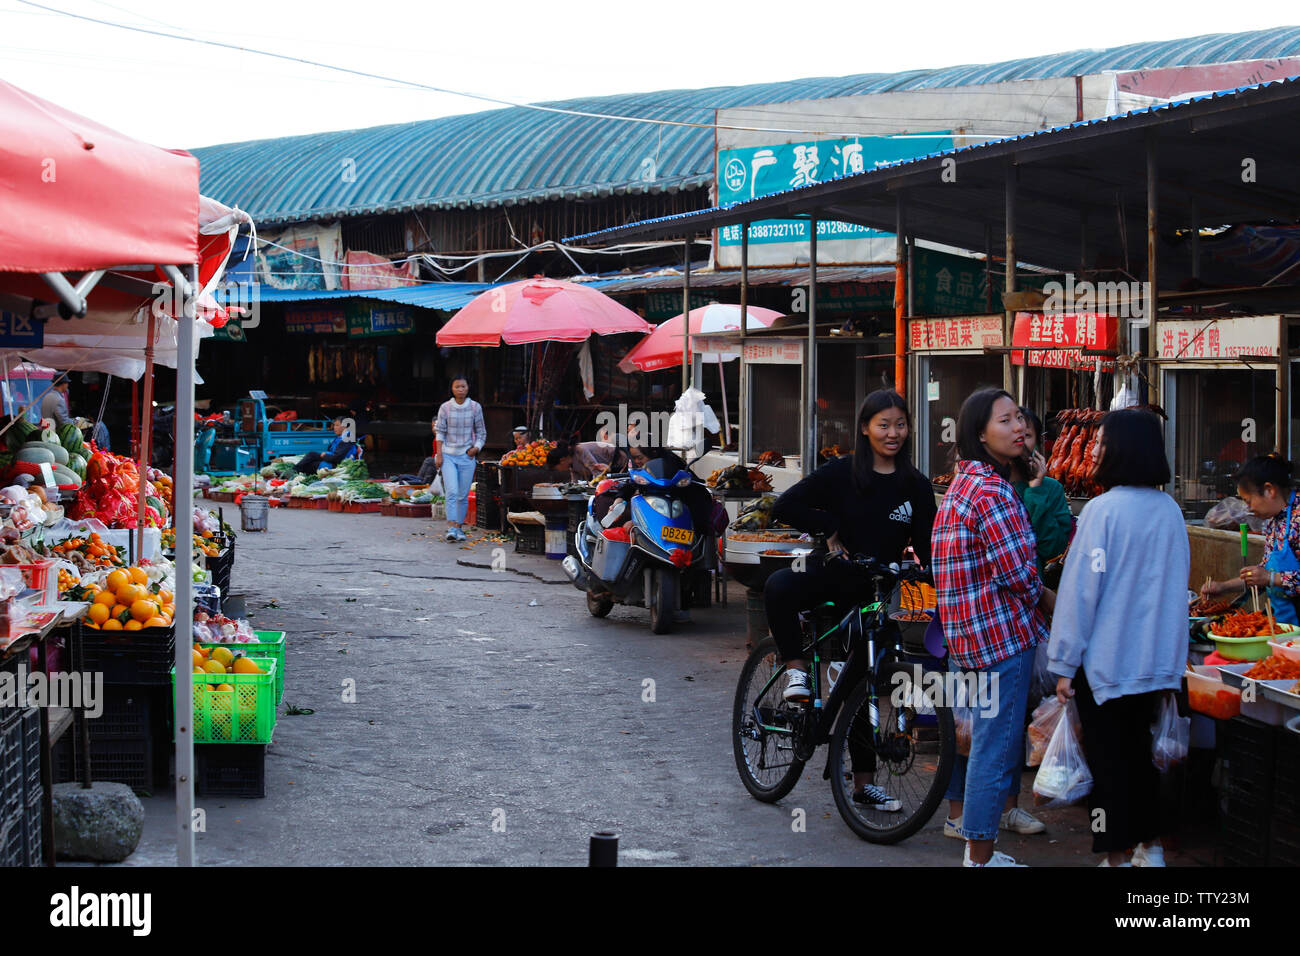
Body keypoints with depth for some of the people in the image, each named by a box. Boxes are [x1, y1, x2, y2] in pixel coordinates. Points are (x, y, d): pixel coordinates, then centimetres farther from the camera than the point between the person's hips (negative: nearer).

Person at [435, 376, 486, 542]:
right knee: (451, 492, -14)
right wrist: (439, 455, -4)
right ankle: (451, 528, -19)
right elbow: (440, 432, 2)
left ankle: (459, 528, 15)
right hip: (448, 455, -1)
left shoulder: (475, 407, 2)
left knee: (463, 495, 3)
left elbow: (481, 432, 10)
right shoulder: (445, 407, 0)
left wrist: (476, 448, -7)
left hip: (466, 456, 1)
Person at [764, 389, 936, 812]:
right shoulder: (841, 473, -6)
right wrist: (829, 530, -15)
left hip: (874, 591, 2)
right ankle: (796, 669, -15)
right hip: (832, 575, -2)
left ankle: (864, 781, 17)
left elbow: (926, 547, 1)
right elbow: (784, 508, -10)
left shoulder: (916, 487, 2)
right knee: (778, 588, -35)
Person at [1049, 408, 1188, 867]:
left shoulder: (1103, 509, -17)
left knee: (1108, 763, 4)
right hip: (1156, 664, 6)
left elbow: (1081, 589, -15)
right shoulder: (1170, 511, 3)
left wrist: (1064, 663, -7)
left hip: (1105, 661, -6)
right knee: (1139, 754, 19)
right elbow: (1177, 591, 12)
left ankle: (1115, 856, 9)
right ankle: (1150, 849, 26)